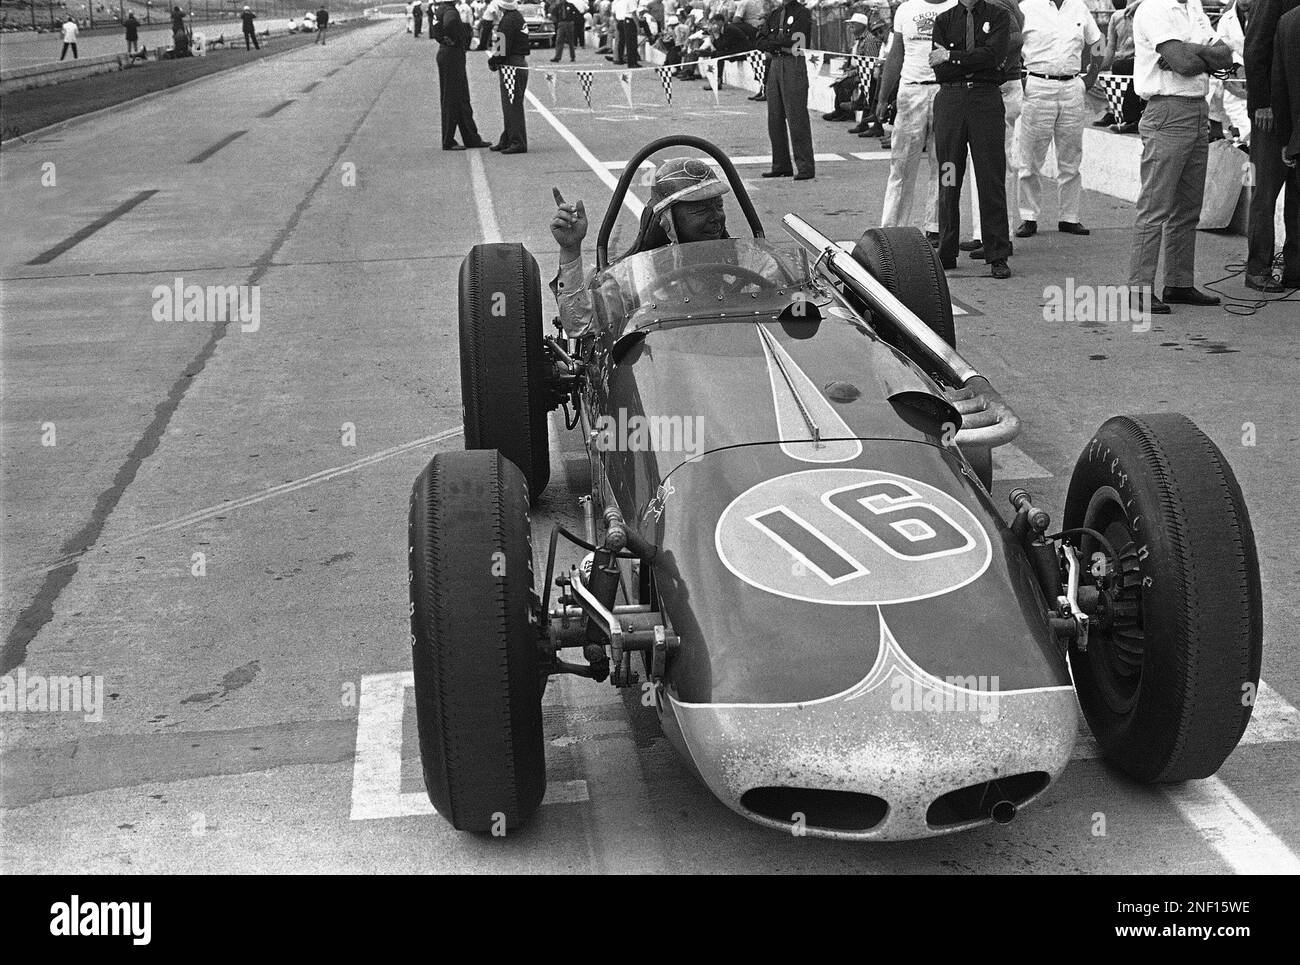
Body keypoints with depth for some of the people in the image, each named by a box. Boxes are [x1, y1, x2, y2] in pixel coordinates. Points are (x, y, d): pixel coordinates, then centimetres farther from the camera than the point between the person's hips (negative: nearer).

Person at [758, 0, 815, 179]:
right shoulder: (773, 15, 16)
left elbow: (793, 40, -13)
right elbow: (760, 43, 7)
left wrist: (772, 42, -3)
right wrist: (782, 42, -8)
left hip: (794, 66, -7)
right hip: (774, 65, 7)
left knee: (797, 118, -9)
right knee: (774, 119, 7)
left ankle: (806, 168, -7)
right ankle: (781, 166, 15)